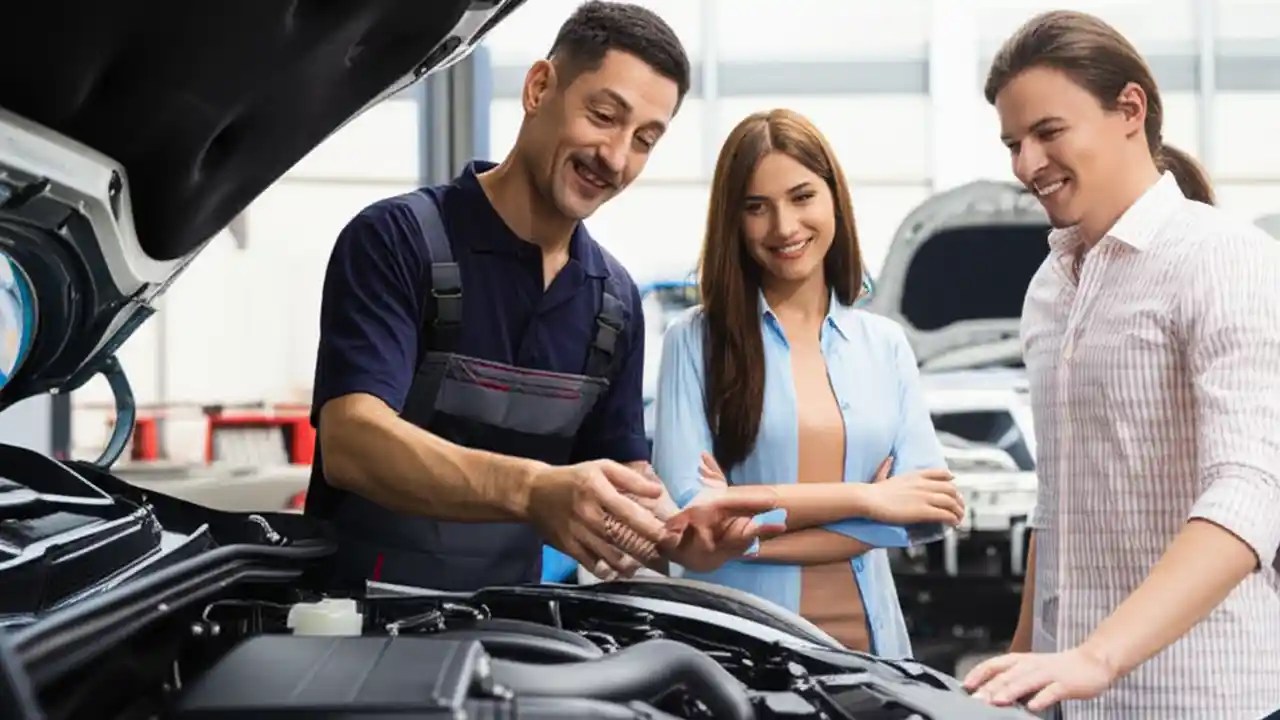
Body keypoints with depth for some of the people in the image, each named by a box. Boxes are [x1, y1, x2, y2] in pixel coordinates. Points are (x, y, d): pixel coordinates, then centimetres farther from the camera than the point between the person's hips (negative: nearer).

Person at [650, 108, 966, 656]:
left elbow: (927, 510, -3)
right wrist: (862, 497, -13)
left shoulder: (886, 344, 7)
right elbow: (686, 510, -13)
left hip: (866, 641, 3)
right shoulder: (695, 340, -3)